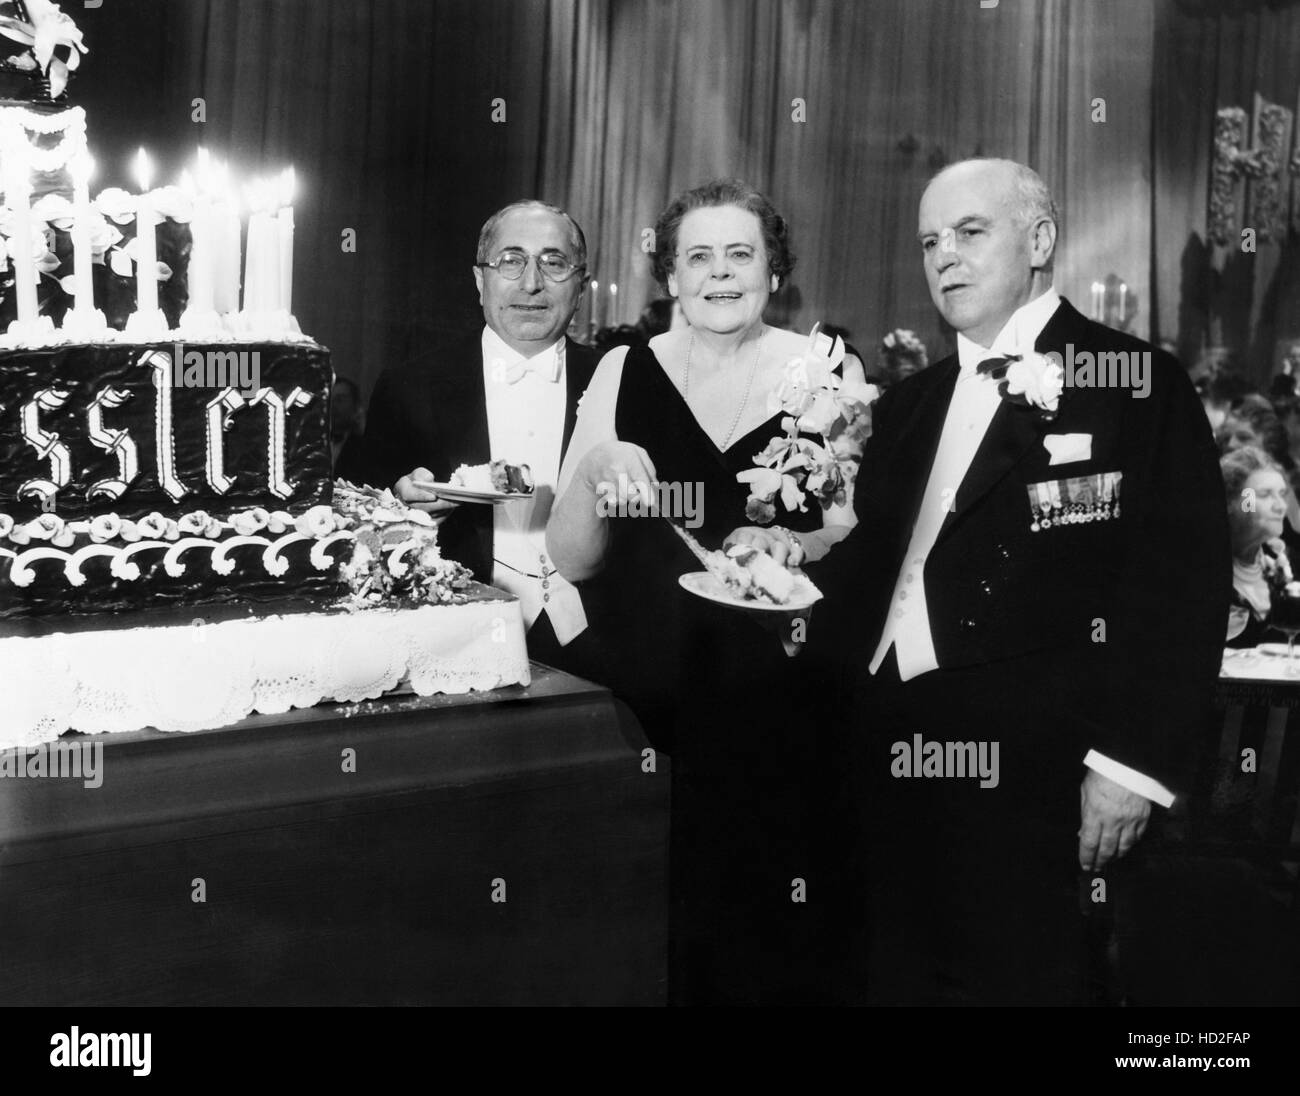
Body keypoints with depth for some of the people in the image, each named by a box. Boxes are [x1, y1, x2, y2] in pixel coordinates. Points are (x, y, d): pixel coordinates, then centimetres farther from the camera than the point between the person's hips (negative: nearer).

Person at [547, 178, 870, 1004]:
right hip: (646, 695, 1)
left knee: (769, 929, 0)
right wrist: (593, 469, -15)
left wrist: (803, 549, -16)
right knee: (653, 927, 1)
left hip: (775, 697, 0)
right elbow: (570, 560, 3)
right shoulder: (625, 371, 4)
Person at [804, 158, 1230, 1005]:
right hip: (895, 762, 6)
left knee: (1017, 979, -1)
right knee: (901, 981, 12)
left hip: (1029, 773, -6)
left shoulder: (1138, 384, -2)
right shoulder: (912, 403, 18)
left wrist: (1133, 762, -15)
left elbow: (1182, 587, -9)